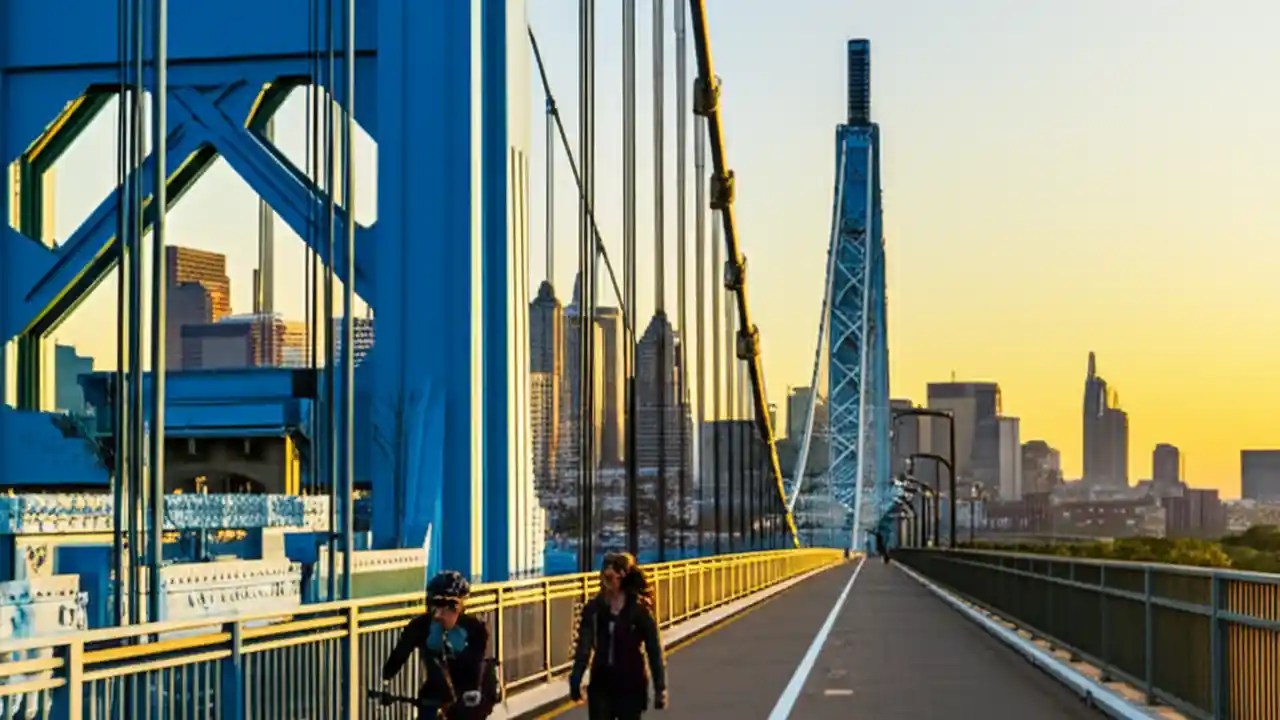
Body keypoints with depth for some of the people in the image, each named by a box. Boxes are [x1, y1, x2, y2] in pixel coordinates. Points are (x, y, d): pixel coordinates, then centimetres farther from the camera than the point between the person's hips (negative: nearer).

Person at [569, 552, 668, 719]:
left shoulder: (640, 610, -10)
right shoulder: (593, 608, -2)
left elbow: (654, 650, -6)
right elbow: (584, 646, -3)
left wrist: (660, 688, -8)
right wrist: (576, 681, -12)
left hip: (630, 685, -2)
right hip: (601, 684, 2)